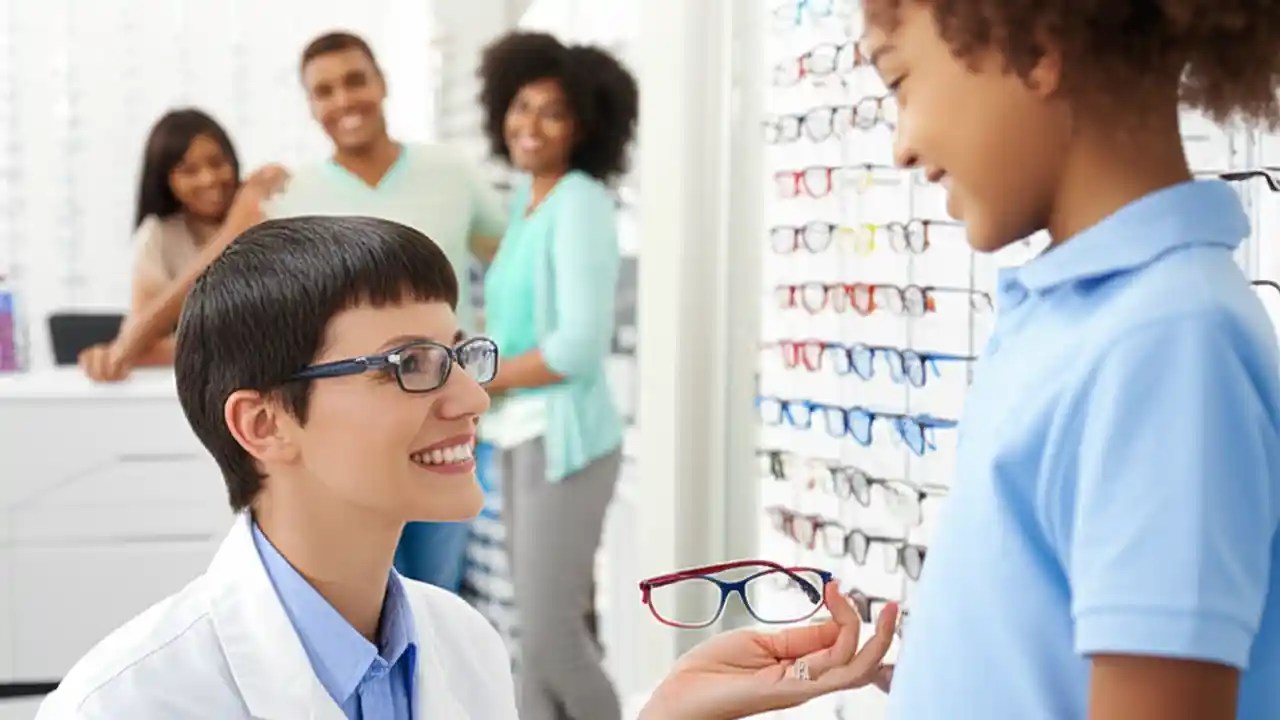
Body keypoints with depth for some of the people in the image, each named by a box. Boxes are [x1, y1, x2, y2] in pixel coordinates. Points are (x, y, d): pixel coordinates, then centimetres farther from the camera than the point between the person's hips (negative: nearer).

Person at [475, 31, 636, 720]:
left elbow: (581, 345, -22)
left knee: (550, 636, -4)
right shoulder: (526, 198, 12)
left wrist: (482, 380, -11)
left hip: (564, 439, -8)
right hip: (524, 439, 8)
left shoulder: (581, 203, -14)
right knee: (537, 631, 11)